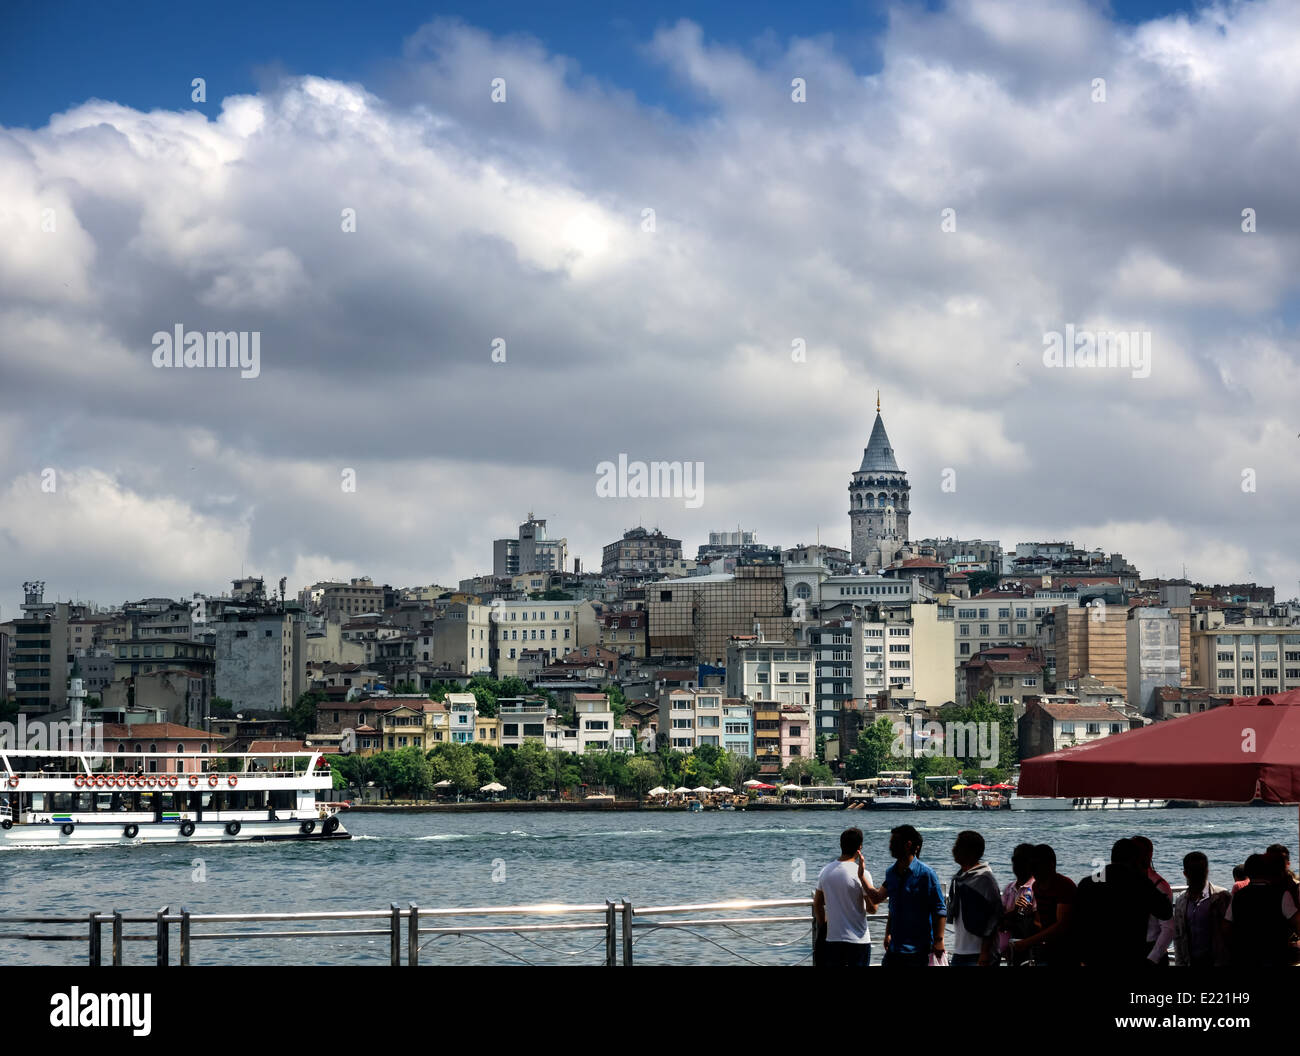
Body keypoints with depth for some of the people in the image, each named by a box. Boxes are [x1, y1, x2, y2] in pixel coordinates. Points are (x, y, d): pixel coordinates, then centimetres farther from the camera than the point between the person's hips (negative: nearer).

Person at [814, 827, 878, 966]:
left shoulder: (826, 871, 3)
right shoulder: (861, 873, -13)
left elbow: (817, 905, 12)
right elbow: (872, 908, -10)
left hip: (833, 939, 4)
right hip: (858, 940, -4)